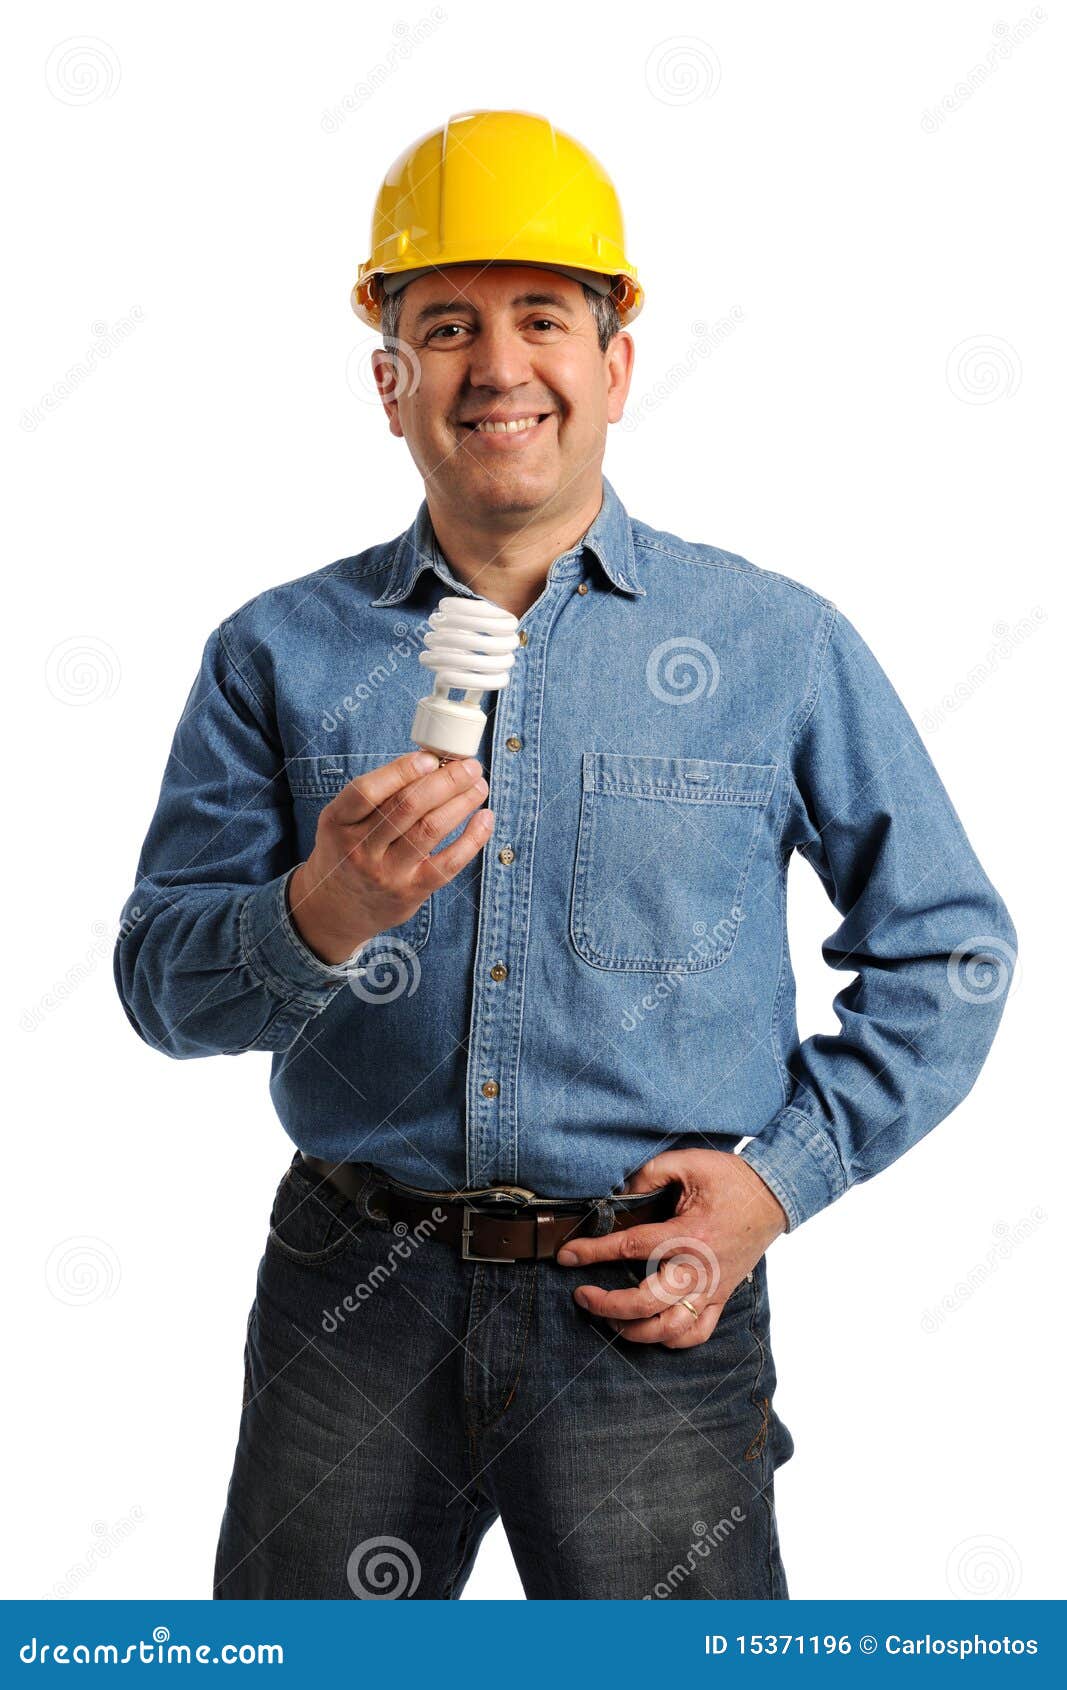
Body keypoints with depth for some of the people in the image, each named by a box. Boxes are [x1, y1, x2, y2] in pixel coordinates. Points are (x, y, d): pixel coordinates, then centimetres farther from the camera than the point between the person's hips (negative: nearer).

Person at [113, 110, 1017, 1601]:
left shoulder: (781, 645, 1)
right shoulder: (279, 653, 4)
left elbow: (946, 950, 6)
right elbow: (161, 978, 1)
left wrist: (780, 1175, -5)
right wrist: (319, 917, -20)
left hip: (652, 1309, -1)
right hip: (354, 1304, 2)